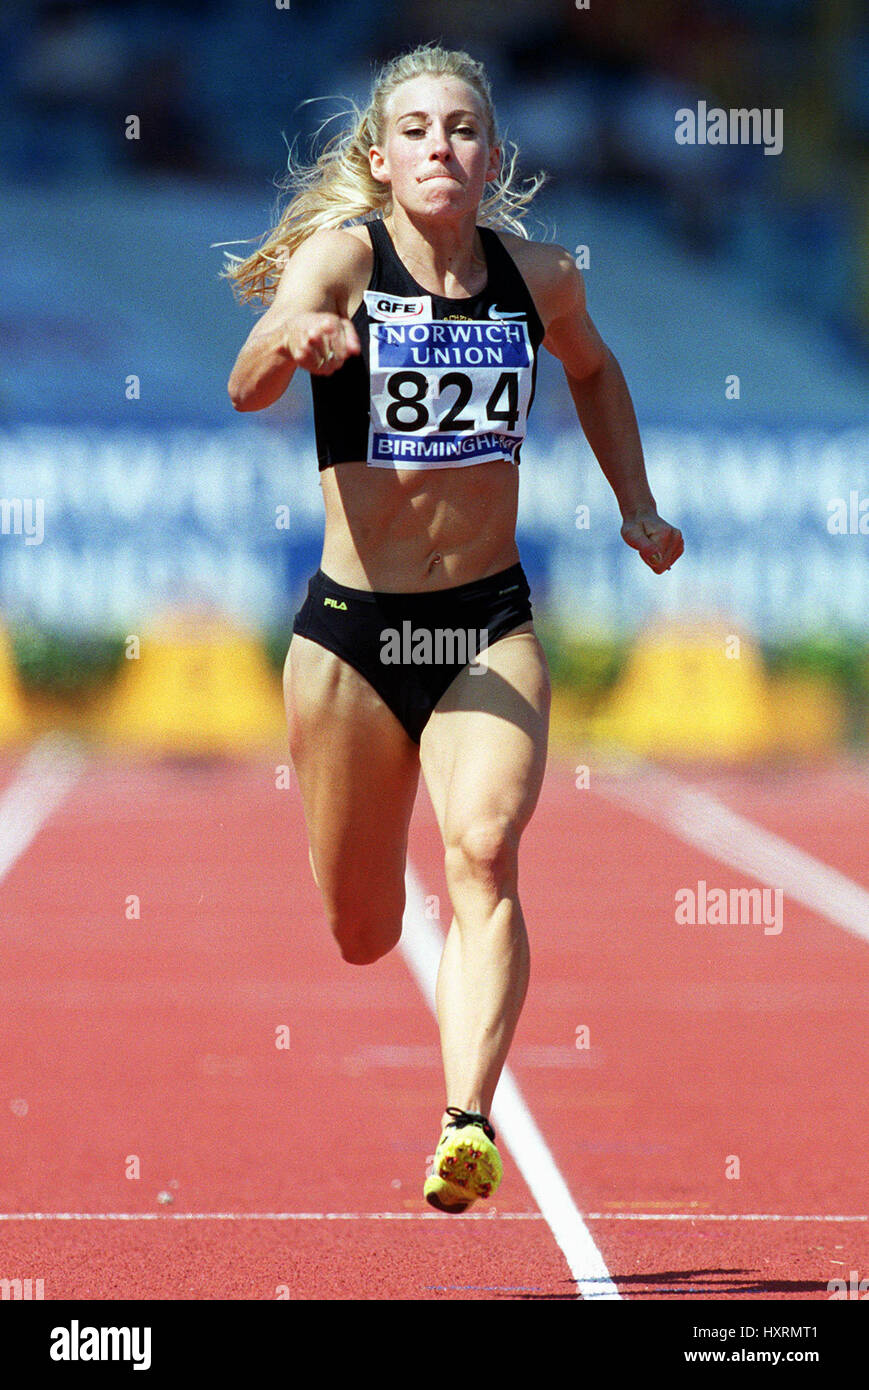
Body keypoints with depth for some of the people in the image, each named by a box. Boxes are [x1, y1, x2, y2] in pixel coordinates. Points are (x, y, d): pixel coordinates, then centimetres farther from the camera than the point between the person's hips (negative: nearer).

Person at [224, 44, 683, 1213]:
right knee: (359, 936, 7)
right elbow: (247, 389, -29)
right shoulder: (342, 256, -10)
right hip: (351, 629, -1)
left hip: (490, 627, 1)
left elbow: (593, 372, 26)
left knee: (485, 852, -24)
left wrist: (637, 510, 21)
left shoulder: (540, 279, 2)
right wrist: (291, 339, -51)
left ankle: (469, 1127, -35)